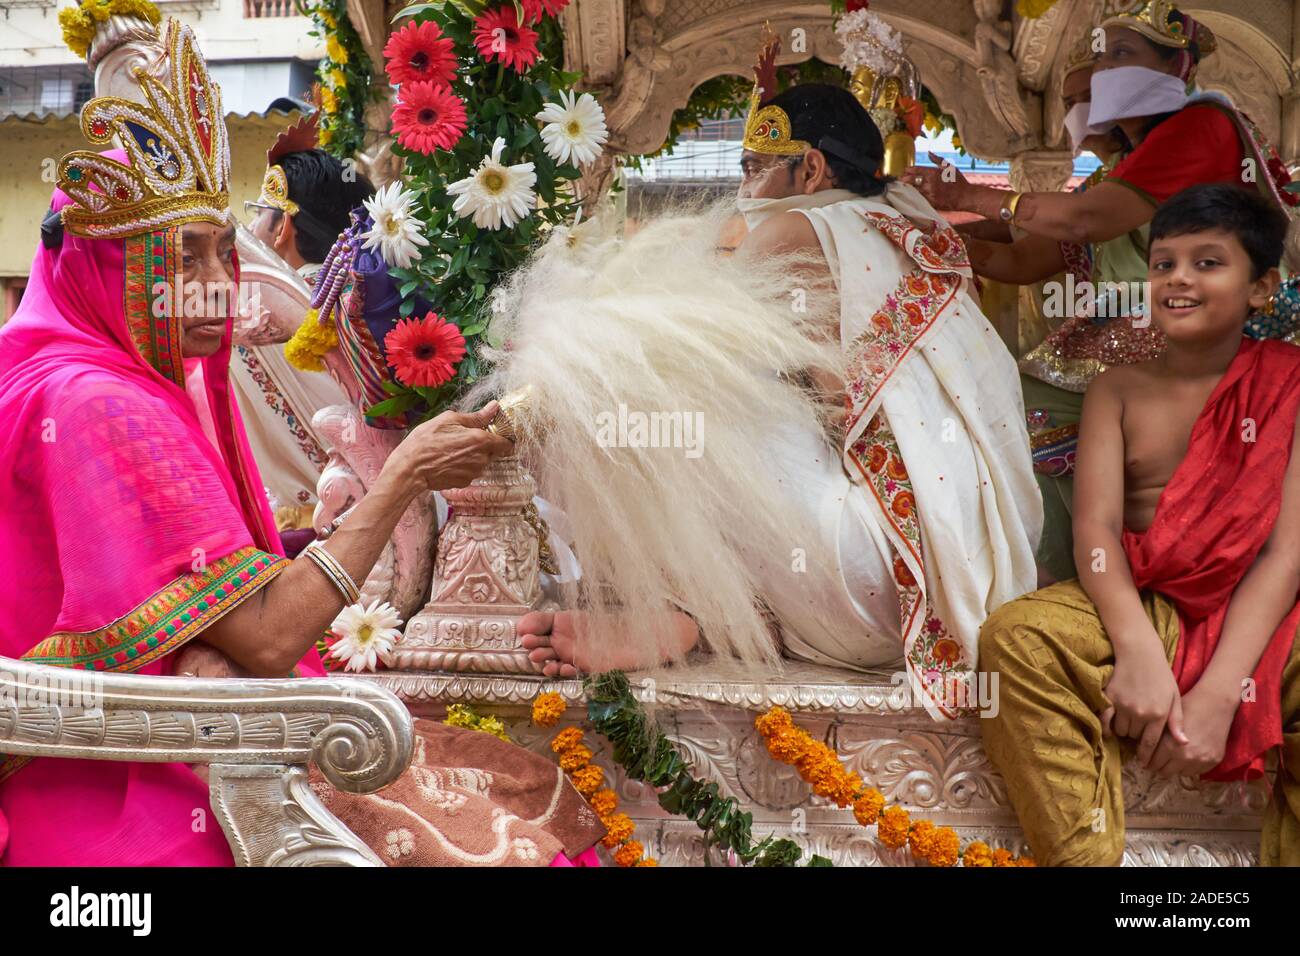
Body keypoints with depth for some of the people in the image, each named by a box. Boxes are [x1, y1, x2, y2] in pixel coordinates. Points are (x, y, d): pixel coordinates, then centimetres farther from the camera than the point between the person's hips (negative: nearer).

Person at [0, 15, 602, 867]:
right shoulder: (96, 408, -19)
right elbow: (269, 638, -22)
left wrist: (211, 652, -9)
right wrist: (403, 478, -15)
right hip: (125, 796, -9)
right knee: (501, 830, -15)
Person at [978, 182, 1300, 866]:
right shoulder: (1119, 390, 8)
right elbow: (1095, 527, -5)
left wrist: (1219, 691, -21)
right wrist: (1138, 650, -25)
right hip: (1142, 611, 1)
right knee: (1016, 635, -28)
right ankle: (1084, 853, -19)